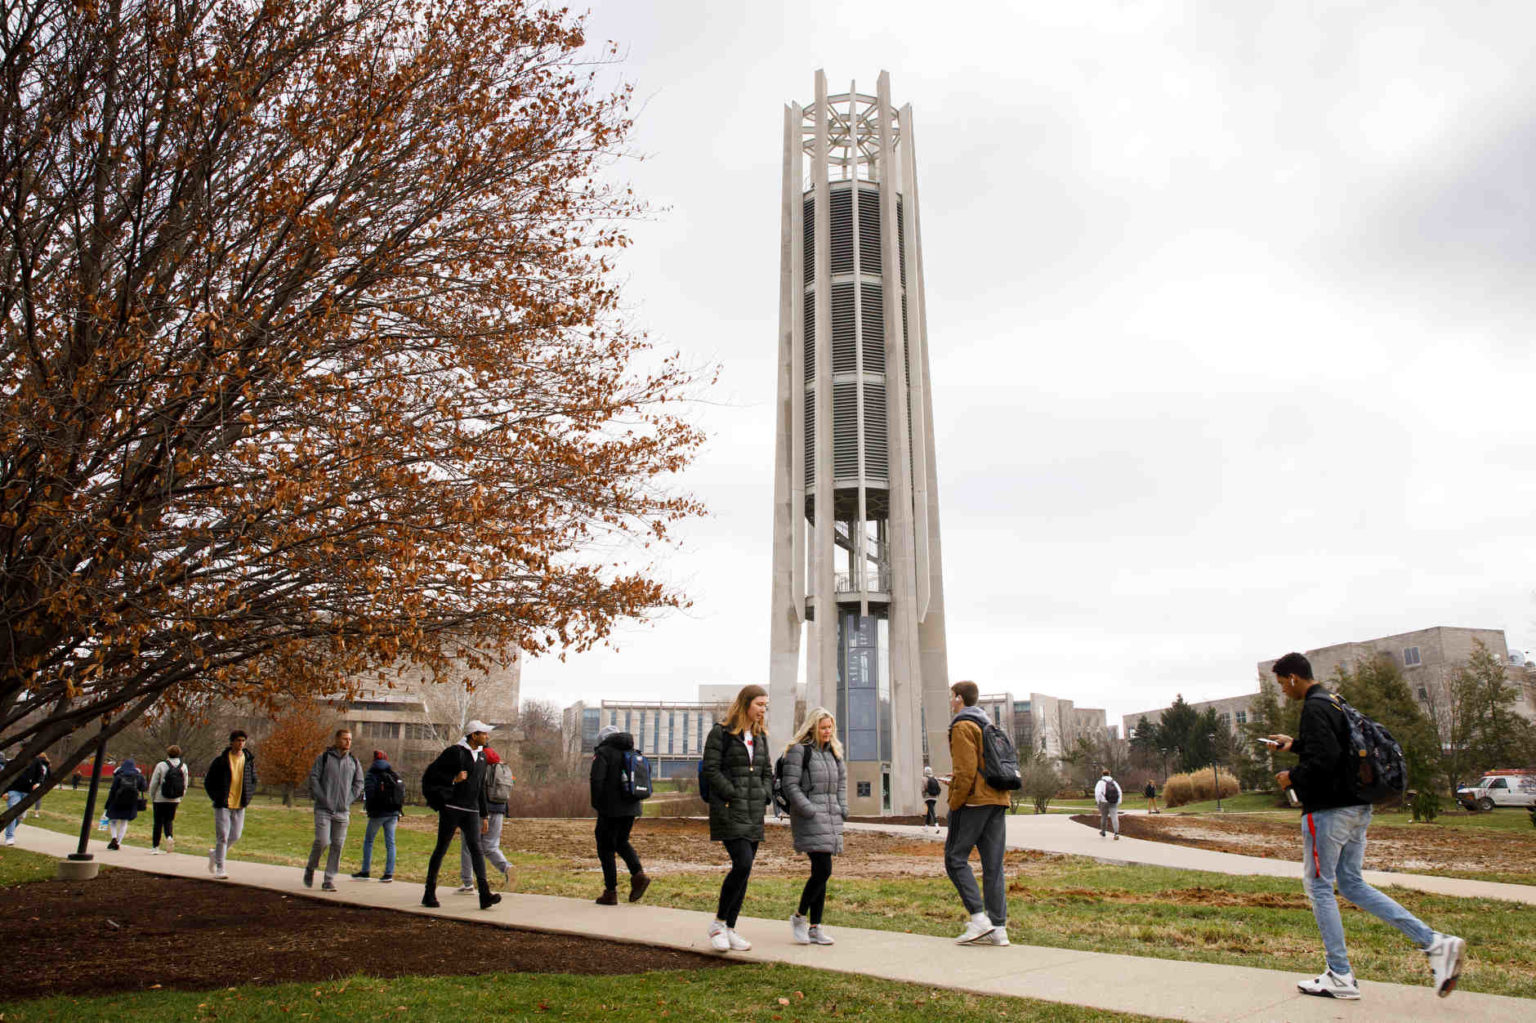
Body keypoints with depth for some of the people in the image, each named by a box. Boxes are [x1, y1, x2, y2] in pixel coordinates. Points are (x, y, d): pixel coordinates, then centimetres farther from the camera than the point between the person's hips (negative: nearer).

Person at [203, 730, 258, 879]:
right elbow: (208, 781, 2)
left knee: (235, 836, 8)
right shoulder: (221, 760, -5)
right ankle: (219, 868, 4)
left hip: (240, 805, 4)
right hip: (223, 805, -4)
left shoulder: (249, 760, 5)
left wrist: (247, 797, 5)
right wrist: (216, 797, -6)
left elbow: (253, 780, 16)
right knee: (222, 836, -6)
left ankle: (215, 853, 34)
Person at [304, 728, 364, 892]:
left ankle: (329, 880, 10)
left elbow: (359, 783, 15)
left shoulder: (354, 761, 9)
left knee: (338, 845, 2)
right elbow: (313, 778, -3)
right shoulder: (324, 758, 0)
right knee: (321, 841, -10)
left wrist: (349, 800, 3)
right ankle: (310, 869, 18)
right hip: (324, 809, -3)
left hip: (343, 811, 3)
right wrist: (322, 798, -10)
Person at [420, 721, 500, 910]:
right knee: (441, 848, 3)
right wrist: (453, 779, -19)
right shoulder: (455, 752, -5)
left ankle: (485, 894, -18)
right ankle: (429, 893, 16)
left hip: (471, 811, 5)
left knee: (475, 847, -8)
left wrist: (484, 816, 21)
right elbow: (431, 772, -9)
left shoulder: (481, 758, 17)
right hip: (451, 808, -5)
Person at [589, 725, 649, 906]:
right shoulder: (632, 752, 15)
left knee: (606, 848, 4)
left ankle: (611, 892, 5)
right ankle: (638, 874, 1)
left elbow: (597, 780, -17)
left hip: (611, 809, -7)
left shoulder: (603, 753, -7)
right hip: (631, 808, 7)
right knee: (622, 842, 22)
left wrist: (596, 804, -6)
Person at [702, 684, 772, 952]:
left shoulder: (760, 737, 15)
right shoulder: (721, 733, -5)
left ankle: (730, 929, 16)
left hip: (754, 814, 7)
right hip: (729, 811, -7)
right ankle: (718, 923, 0)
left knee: (744, 872, 6)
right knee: (742, 864, -17)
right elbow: (711, 770, -10)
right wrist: (734, 795, -13)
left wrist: (764, 797, 3)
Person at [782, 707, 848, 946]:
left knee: (821, 872, 7)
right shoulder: (798, 751, -7)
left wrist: (842, 809, 12)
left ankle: (814, 927, 13)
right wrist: (811, 811, -16)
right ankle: (799, 917, 4)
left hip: (830, 818, 7)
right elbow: (790, 785, -11)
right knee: (823, 870, -14)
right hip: (809, 819, -7)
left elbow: (841, 781, 25)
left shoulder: (833, 752, 16)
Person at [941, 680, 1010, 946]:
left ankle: (979, 918, -8)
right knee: (993, 864, 7)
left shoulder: (962, 726, -8)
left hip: (974, 801, -8)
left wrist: (954, 803, -11)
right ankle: (998, 928, 7)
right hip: (997, 800, 8)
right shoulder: (988, 724, 20)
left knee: (955, 858, 0)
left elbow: (967, 771, -17)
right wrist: (954, 782, 21)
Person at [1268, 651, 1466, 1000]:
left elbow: (1324, 760, -26)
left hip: (1328, 811, -10)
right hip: (1357, 808, 10)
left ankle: (1340, 977, 8)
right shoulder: (1334, 703, 13)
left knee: (1320, 887, 2)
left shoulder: (1314, 708, -18)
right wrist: (1295, 744, 24)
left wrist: (1292, 776, -11)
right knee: (1352, 884, 16)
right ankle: (1435, 942, 7)